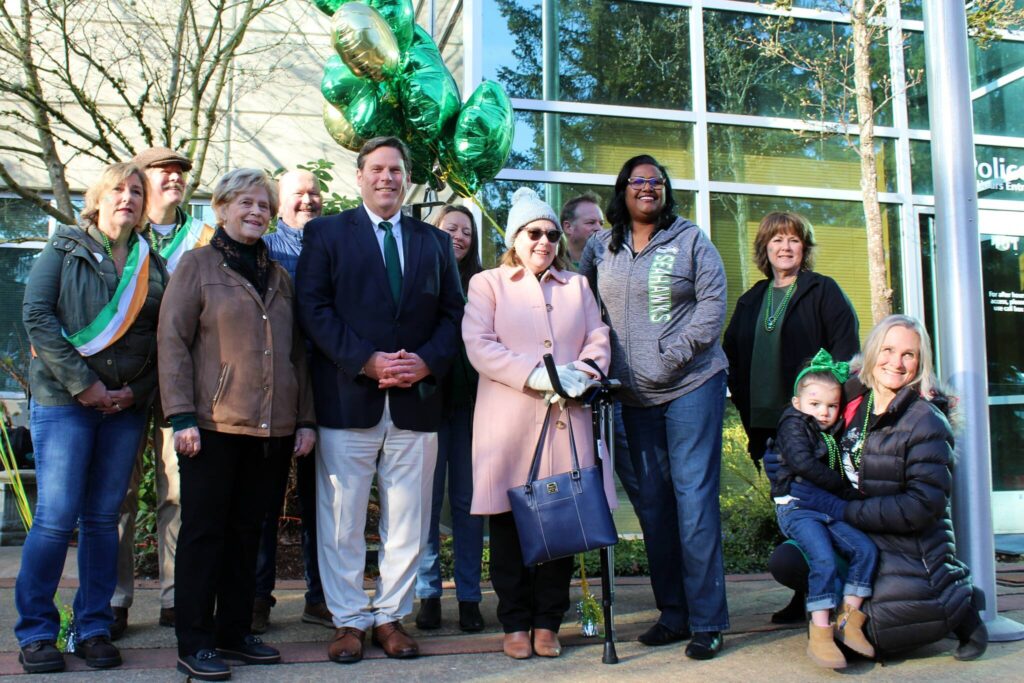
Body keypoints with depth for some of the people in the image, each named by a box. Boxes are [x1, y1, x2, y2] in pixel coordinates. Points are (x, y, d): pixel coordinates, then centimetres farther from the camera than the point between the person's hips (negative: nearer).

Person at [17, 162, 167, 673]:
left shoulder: (153, 266, 11)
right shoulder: (65, 250, 4)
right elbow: (37, 316, -7)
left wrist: (135, 390, -6)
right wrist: (83, 384, -13)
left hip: (126, 406, 3)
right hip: (64, 402, -3)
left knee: (103, 518, 7)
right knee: (56, 516, -4)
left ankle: (94, 629, 15)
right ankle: (35, 632, 9)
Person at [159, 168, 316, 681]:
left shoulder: (278, 275, 15)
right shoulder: (198, 265, 1)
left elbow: (296, 350, 16)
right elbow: (173, 341, -5)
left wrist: (305, 418, 9)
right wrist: (182, 417, -13)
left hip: (268, 427, 5)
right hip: (213, 424, -4)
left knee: (247, 529, 10)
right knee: (203, 530, 1)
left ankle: (234, 632, 21)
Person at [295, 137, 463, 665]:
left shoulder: (434, 241, 16)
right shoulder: (326, 233, 7)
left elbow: (452, 314, 10)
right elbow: (314, 308, -4)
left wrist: (426, 362, -8)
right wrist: (366, 361, -14)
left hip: (416, 399, 3)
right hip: (347, 399, -2)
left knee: (408, 522, 7)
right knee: (342, 521, 3)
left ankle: (391, 616, 20)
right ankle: (349, 621, 15)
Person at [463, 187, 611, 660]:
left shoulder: (576, 285, 21)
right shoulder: (487, 284, 9)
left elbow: (598, 339, 12)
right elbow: (479, 345, -5)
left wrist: (582, 372, -11)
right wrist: (537, 375, -16)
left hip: (567, 421, 3)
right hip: (509, 422, -2)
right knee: (510, 525, 0)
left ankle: (548, 622, 13)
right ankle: (515, 623, 12)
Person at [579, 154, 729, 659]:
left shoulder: (689, 239, 1)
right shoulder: (601, 248, 12)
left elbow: (713, 303, -5)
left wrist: (674, 354, -13)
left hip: (692, 386, -4)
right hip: (635, 395, 4)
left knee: (694, 497, -7)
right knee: (652, 502, 8)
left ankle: (707, 621, 0)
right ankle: (672, 613, 19)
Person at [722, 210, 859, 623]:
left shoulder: (823, 292, 2)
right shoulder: (751, 301, 18)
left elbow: (846, 349, -6)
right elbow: (731, 356, 20)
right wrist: (745, 406, 7)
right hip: (766, 423, 5)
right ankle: (803, 596, 15)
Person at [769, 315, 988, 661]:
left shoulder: (926, 422, -14)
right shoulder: (854, 402, 5)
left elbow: (924, 506, -22)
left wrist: (841, 509, -22)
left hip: (911, 554, -6)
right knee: (784, 562, -14)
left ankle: (958, 605, 6)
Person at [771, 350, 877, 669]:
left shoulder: (835, 432, 19)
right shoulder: (793, 425, -1)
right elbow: (804, 465, -15)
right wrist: (847, 490, -11)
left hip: (831, 510, 7)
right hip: (797, 508, -6)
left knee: (866, 549, -11)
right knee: (824, 559, -24)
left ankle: (848, 618, -4)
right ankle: (819, 632, -19)